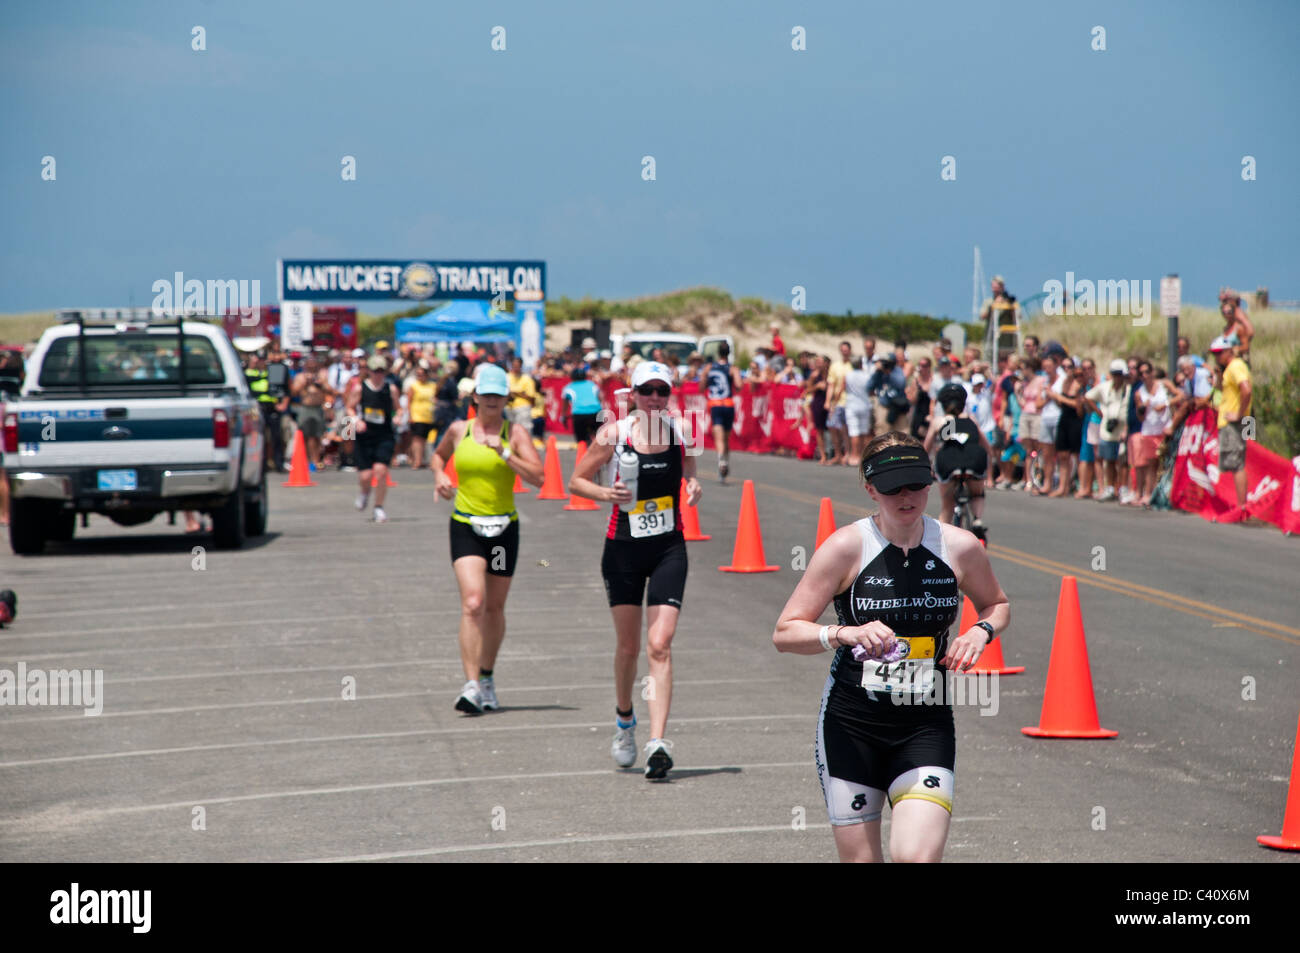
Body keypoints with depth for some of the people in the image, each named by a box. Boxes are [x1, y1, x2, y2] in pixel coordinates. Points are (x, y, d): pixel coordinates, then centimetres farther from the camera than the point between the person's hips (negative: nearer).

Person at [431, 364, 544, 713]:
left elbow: (537, 477, -11)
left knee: (494, 607, 12)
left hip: (504, 527, 1)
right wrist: (440, 476, 5)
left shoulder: (516, 433, 0)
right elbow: (438, 455, 26)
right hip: (466, 526, -1)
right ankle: (471, 685, -22)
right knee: (473, 602, -17)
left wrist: (504, 452, -20)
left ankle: (487, 677, 32)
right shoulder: (459, 430, 5)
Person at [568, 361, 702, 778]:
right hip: (623, 548, 0)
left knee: (660, 645, -11)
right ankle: (624, 719, 39)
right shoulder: (614, 433, -7)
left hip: (669, 548, 0)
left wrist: (694, 489, -5)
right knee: (628, 646, 10)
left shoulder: (680, 432, -1)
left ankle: (658, 744, -15)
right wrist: (605, 493, -18)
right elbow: (576, 481, 1)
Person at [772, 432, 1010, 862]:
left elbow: (997, 603, 20)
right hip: (850, 724, -1)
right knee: (860, 859, 6)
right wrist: (845, 633, -24)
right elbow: (785, 632, -7)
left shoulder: (961, 547, 0)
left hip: (926, 729, 1)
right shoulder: (846, 546, -8)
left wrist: (982, 630, -2)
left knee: (917, 855, -19)